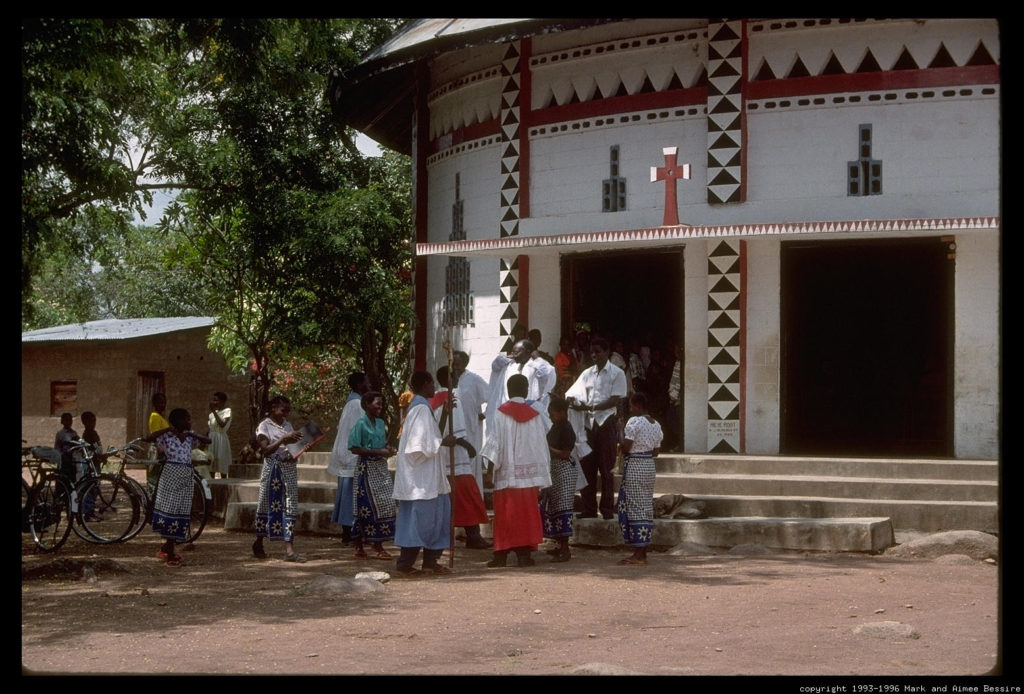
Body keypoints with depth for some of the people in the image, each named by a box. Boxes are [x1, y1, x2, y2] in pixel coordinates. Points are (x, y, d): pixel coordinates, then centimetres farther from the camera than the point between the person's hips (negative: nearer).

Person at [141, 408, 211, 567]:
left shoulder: (189, 436, 11)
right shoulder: (167, 436, -6)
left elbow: (207, 441, 9)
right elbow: (146, 438, -16)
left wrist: (191, 434, -6)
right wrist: (167, 429, -19)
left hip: (185, 478, 6)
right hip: (171, 475, -6)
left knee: (180, 512, 8)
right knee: (170, 510, -2)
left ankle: (168, 547, 21)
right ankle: (169, 552, 3)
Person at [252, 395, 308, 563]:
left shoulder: (287, 425, 13)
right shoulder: (264, 426, -4)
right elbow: (266, 450, -14)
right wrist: (283, 439, -22)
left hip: (289, 469, 4)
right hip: (272, 469, -4)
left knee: (290, 507, -4)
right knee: (266, 505, 6)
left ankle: (289, 549, -8)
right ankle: (258, 543, 26)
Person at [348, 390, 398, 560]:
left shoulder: (380, 423, 13)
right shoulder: (361, 424, -9)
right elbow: (354, 448, -14)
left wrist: (388, 449, 2)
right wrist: (378, 452, -17)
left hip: (381, 467, 7)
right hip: (367, 468, -7)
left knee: (384, 504, 3)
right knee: (367, 506, -5)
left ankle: (378, 545, 9)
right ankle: (359, 546, 2)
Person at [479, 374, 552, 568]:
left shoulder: (501, 413, -4)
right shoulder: (535, 413, 3)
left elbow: (495, 442, -7)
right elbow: (541, 444, 5)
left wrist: (491, 467, -2)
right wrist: (543, 473, 10)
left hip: (507, 473, -2)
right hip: (531, 471, 2)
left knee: (506, 513, 2)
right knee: (527, 513, 5)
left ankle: (502, 553, 1)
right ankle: (524, 553, 1)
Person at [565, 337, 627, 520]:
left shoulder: (616, 373, -1)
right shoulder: (588, 373, 15)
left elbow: (615, 400, -8)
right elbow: (575, 392, 9)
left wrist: (591, 407, -17)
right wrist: (572, 400, -15)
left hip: (607, 422, -5)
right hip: (589, 422, 5)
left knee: (606, 468, -2)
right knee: (587, 467, 3)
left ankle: (607, 508, 2)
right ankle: (589, 508, 9)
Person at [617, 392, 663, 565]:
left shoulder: (634, 422, -14)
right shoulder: (656, 424, 11)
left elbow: (626, 448, -17)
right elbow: (655, 452, 12)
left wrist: (620, 435, -1)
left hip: (634, 466, -8)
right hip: (649, 466, 8)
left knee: (634, 508, -5)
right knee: (646, 508, 10)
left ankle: (638, 555, -5)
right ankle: (642, 553, 14)